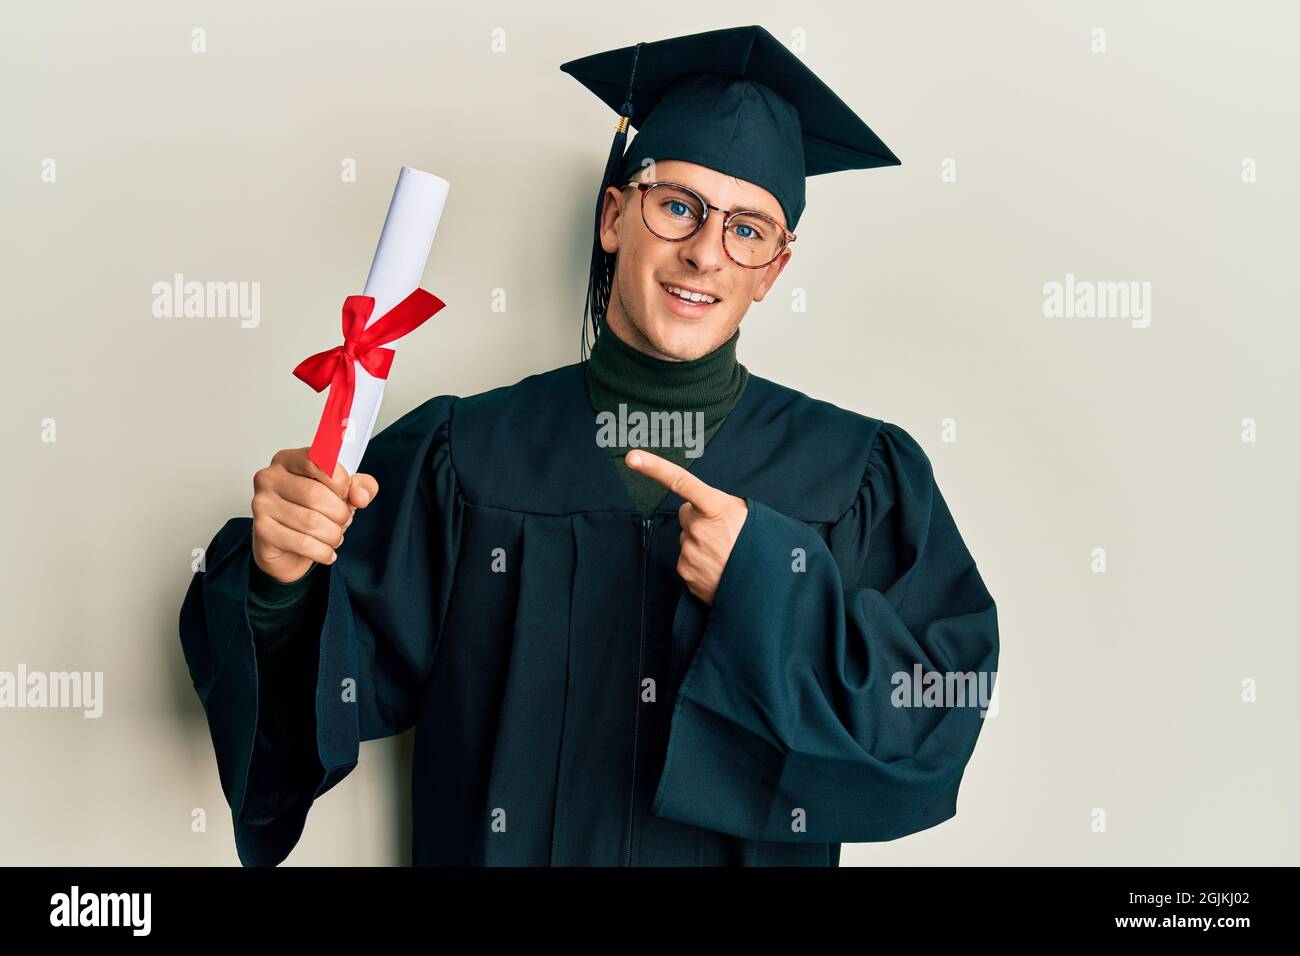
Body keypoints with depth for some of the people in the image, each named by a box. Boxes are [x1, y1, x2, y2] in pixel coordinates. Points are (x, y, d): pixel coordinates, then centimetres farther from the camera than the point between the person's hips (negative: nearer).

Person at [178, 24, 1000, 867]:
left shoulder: (862, 481, -7)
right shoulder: (461, 457, -7)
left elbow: (938, 723, -12)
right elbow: (343, 676, -10)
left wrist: (766, 584, -22)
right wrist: (284, 586, -29)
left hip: (760, 844, 1)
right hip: (492, 844, 0)